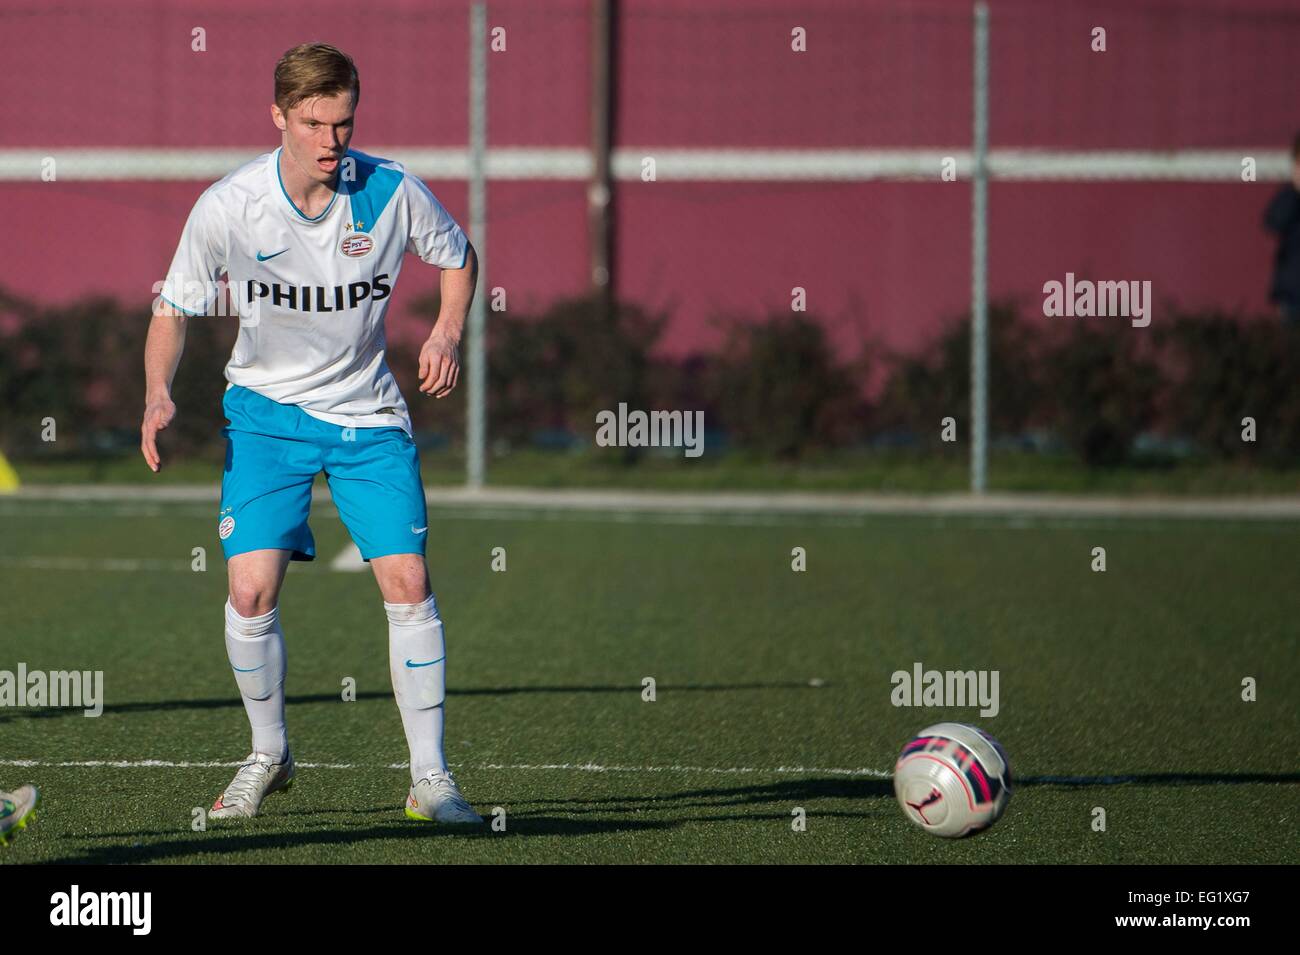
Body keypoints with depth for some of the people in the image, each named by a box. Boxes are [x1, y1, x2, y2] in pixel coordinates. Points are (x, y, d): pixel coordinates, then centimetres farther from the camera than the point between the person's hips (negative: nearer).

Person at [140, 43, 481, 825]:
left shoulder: (392, 193, -12)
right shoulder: (227, 208, -15)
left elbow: (459, 257, 8)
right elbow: (175, 309, -3)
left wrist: (447, 332, -9)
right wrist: (160, 394, -18)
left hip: (368, 411, 1)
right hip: (268, 407, -1)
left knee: (408, 583, -10)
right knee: (252, 588, -13)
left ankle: (430, 776, 0)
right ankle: (269, 754, 11)